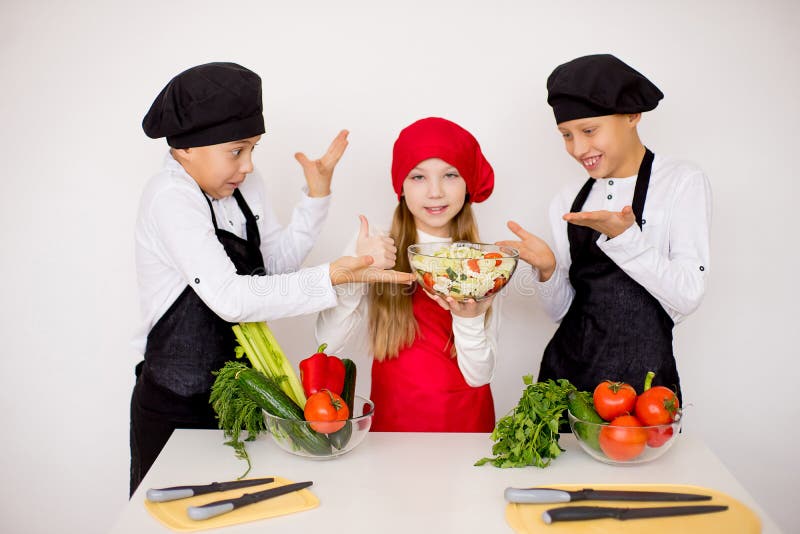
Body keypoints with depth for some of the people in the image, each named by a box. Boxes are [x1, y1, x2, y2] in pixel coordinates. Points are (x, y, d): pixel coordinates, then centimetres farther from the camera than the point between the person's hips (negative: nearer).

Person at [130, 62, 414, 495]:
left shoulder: (238, 184, 4)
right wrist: (331, 277, -32)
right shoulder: (171, 198, -21)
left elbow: (276, 261, 6)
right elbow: (229, 297, -29)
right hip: (176, 409, -7)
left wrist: (316, 196, -4)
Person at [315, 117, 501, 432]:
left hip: (466, 424, 0)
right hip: (392, 422, 1)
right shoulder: (375, 250, -3)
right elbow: (328, 342, -10)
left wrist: (469, 319, -20)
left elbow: (479, 376, -4)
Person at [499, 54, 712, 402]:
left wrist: (623, 236, -22)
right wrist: (548, 270, -12)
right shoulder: (568, 200, 7)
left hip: (642, 375, -3)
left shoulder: (682, 181, -4)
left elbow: (688, 297, -12)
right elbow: (560, 311, 7)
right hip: (566, 369, 4)